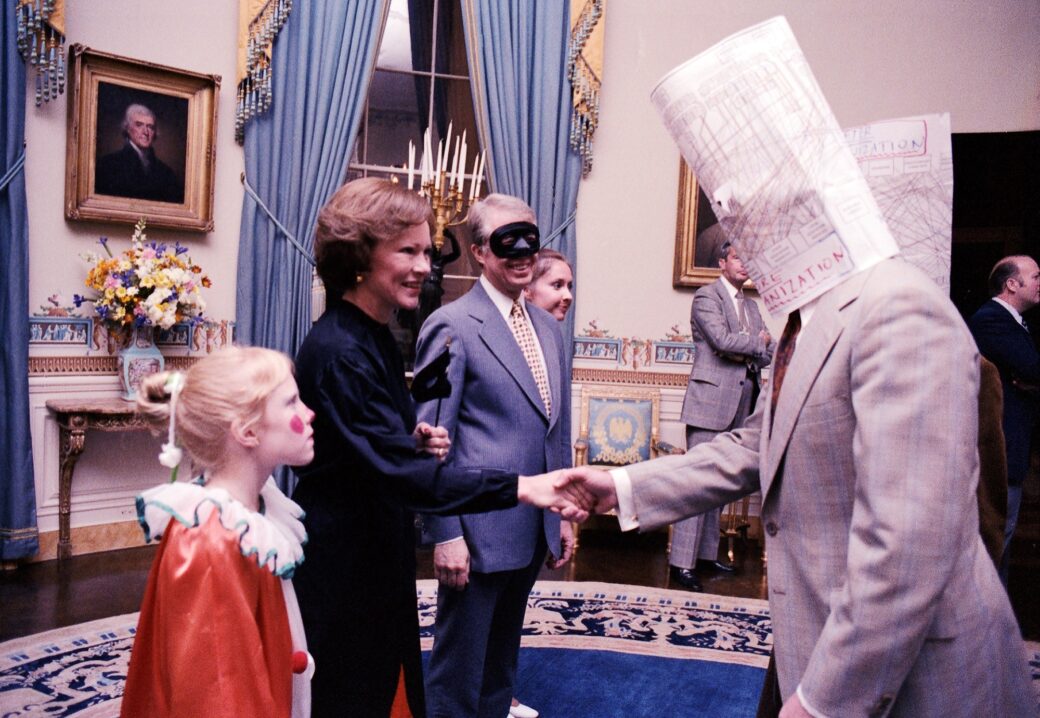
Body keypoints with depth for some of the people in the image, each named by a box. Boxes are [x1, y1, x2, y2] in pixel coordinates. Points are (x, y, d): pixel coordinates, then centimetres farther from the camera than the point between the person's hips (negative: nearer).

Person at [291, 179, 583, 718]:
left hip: (378, 559, 9)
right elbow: (401, 473, -30)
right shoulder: (338, 351, -23)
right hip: (340, 568, -9)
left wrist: (416, 441, -4)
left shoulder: (375, 337, 6)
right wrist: (519, 487, -33)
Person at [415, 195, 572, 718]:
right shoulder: (451, 326, -13)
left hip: (533, 531, 7)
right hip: (478, 531, -7)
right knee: (459, 671, 9)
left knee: (501, 662, 23)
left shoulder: (548, 328, 9)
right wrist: (445, 534, -16)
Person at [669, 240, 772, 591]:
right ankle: (682, 562, -5)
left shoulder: (751, 306, 21)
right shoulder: (706, 296, -2)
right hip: (710, 401, -7)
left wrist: (741, 351, -7)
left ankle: (707, 554, 18)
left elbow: (770, 353, 13)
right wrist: (757, 342, -1)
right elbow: (722, 340, -17)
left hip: (739, 404, 7)